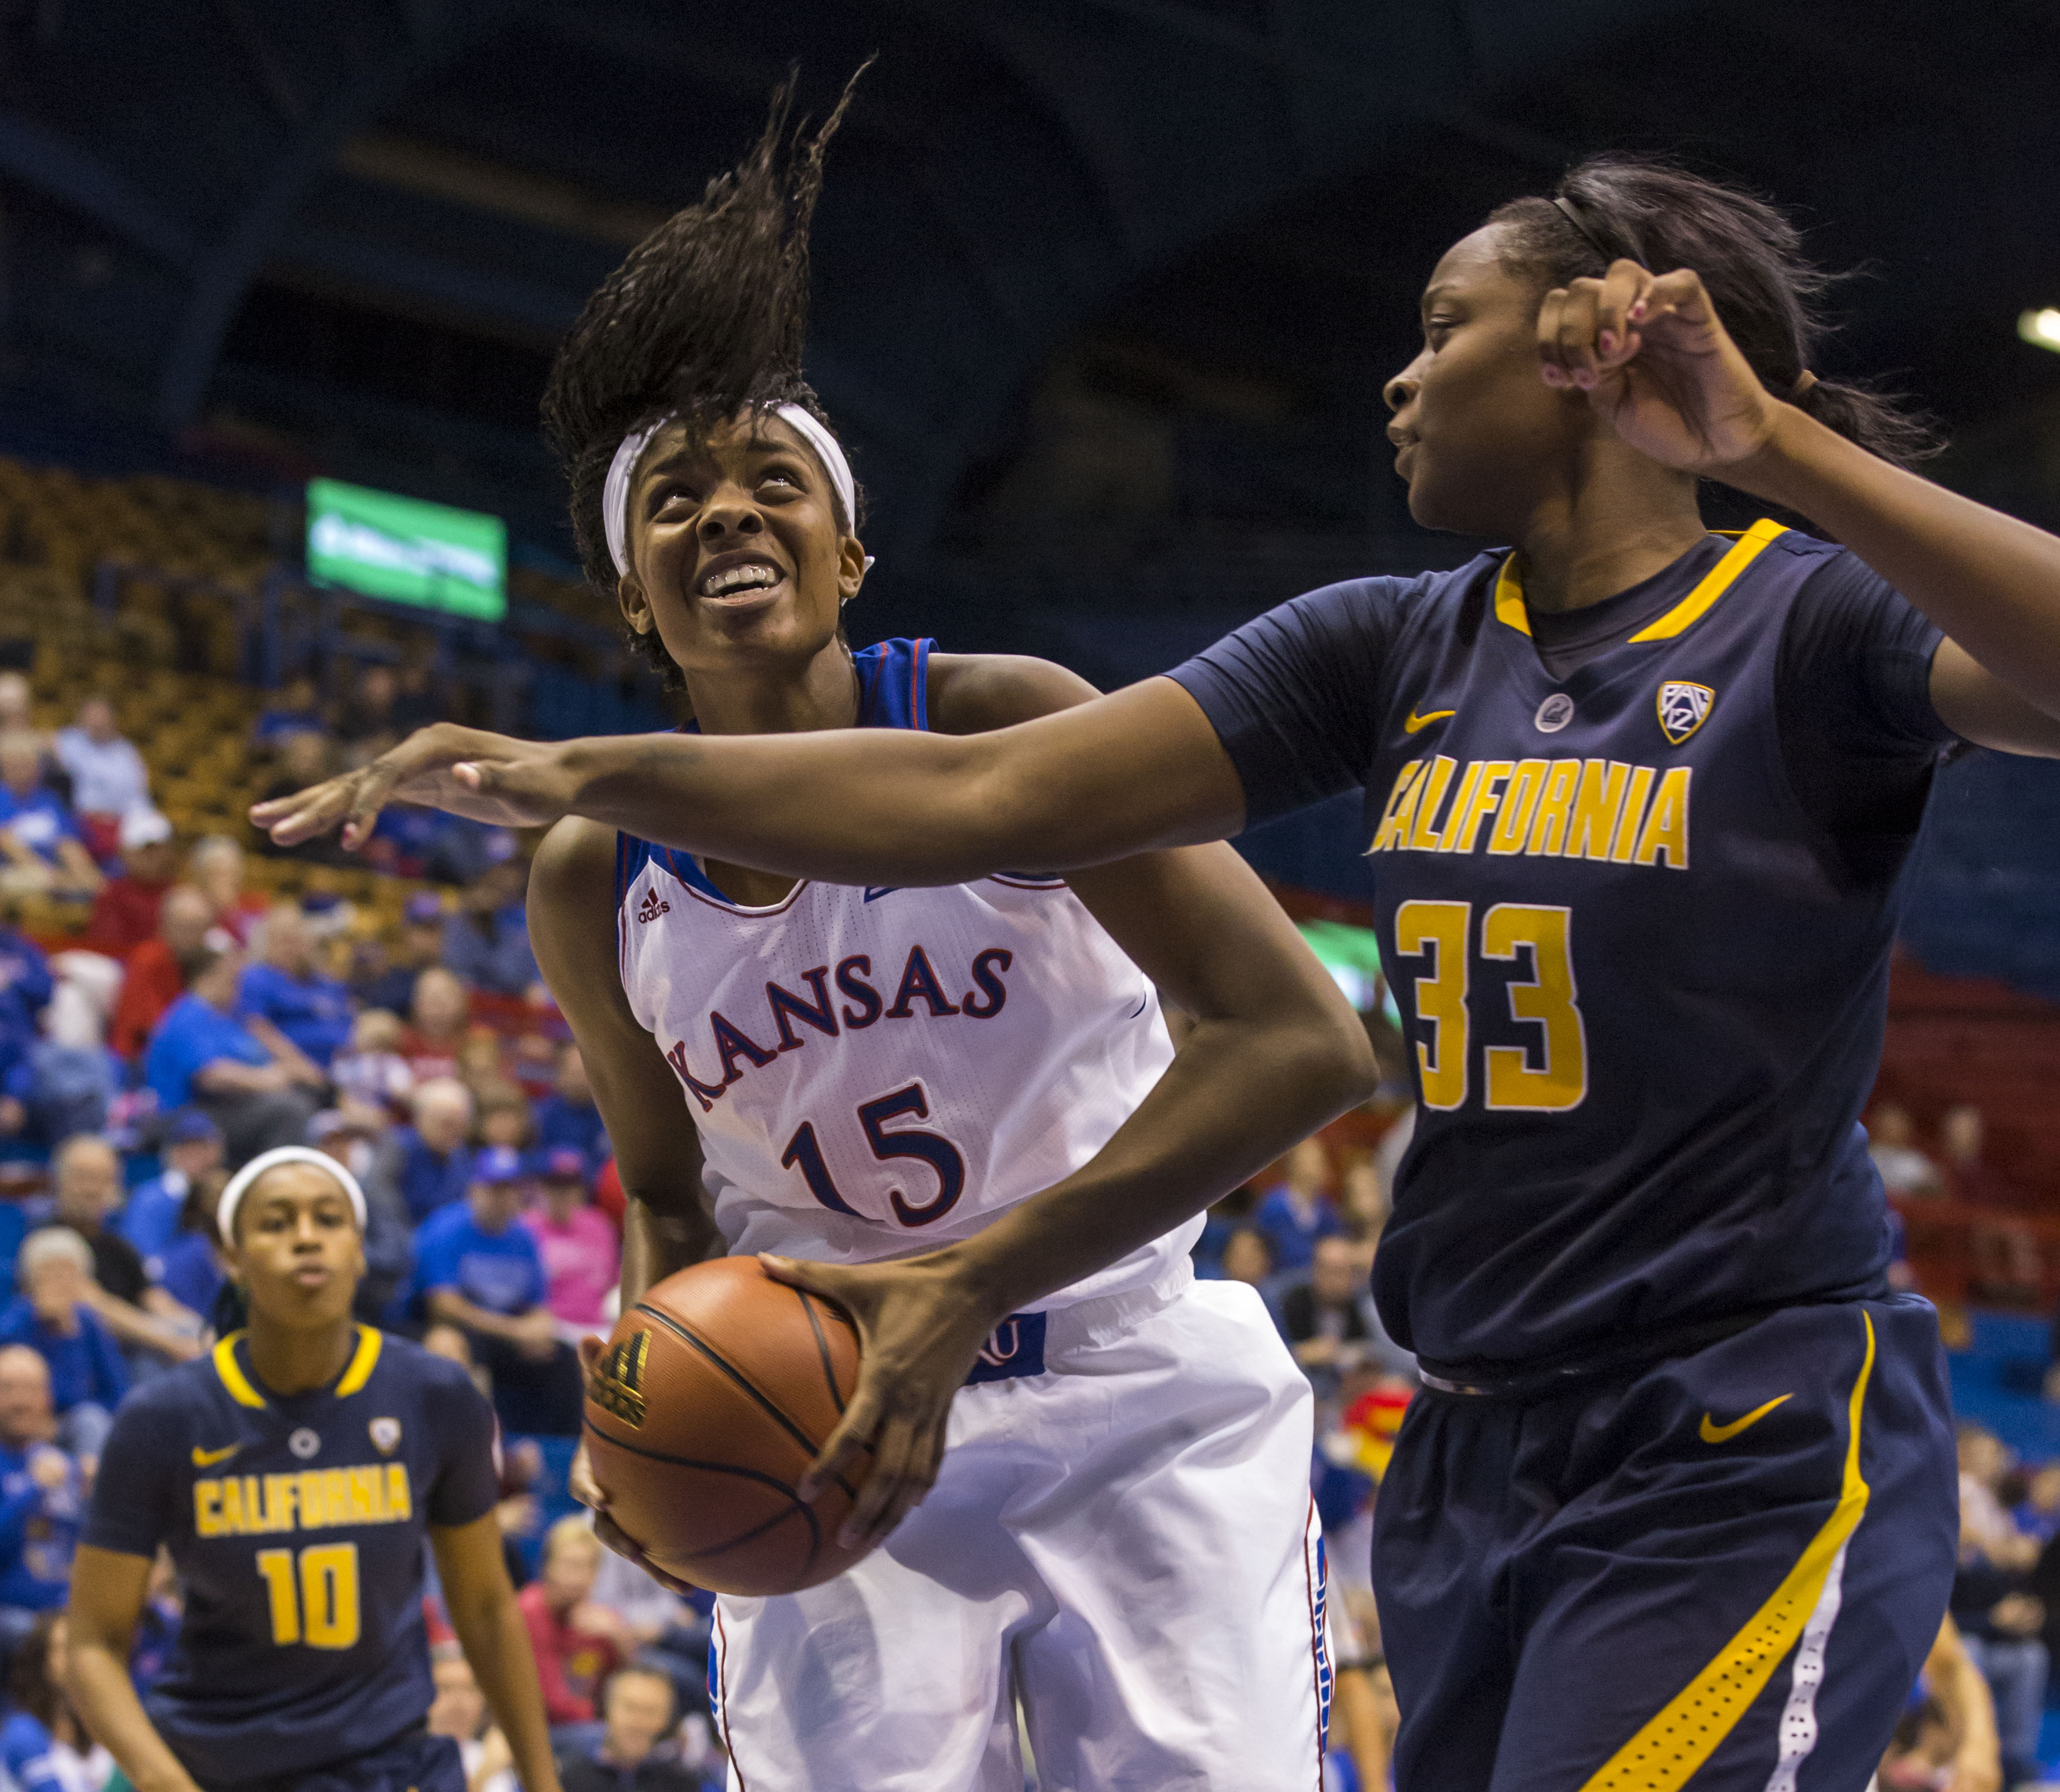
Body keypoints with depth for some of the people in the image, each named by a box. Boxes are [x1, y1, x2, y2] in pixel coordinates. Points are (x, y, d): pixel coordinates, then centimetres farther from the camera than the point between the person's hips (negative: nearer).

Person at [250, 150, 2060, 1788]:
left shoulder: (1810, 619, -7)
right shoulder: (1398, 648, 9)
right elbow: (982, 797, 3)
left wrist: (1770, 447, -33)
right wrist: (583, 774, -5)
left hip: (1751, 1455, -6)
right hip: (1476, 1449, 7)